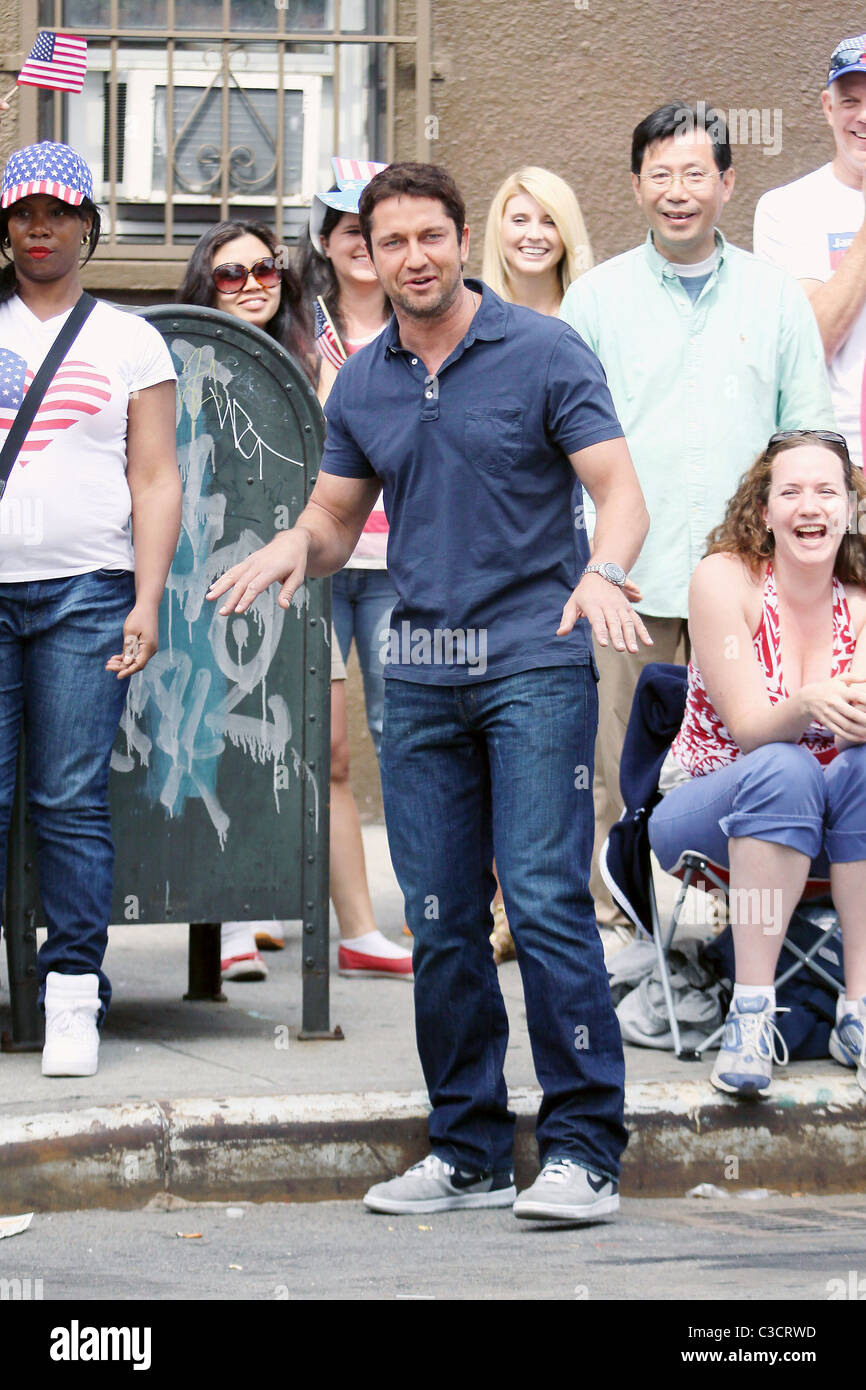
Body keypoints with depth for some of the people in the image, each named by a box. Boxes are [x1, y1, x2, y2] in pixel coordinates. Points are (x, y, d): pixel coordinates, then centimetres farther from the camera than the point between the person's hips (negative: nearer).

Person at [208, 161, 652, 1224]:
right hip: (420, 673, 5)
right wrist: (291, 549, -5)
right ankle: (468, 1151, 14)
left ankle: (584, 1149, -8)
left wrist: (604, 572, -28)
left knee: (545, 902, -12)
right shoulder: (361, 385, 12)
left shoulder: (543, 352, -3)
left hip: (534, 660, -5)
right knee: (440, 922, 5)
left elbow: (619, 491, -7)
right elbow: (335, 519, 19)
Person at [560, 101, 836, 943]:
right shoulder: (594, 299, 8)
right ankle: (607, 914, 7)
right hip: (628, 576, -1)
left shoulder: (774, 298, 10)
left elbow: (811, 442, 13)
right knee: (617, 766, -2)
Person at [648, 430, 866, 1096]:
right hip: (708, 810, -3)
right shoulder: (726, 579, -8)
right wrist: (810, 706, -38)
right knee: (782, 769, -35)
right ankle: (751, 1013, -36)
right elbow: (746, 726, -16)